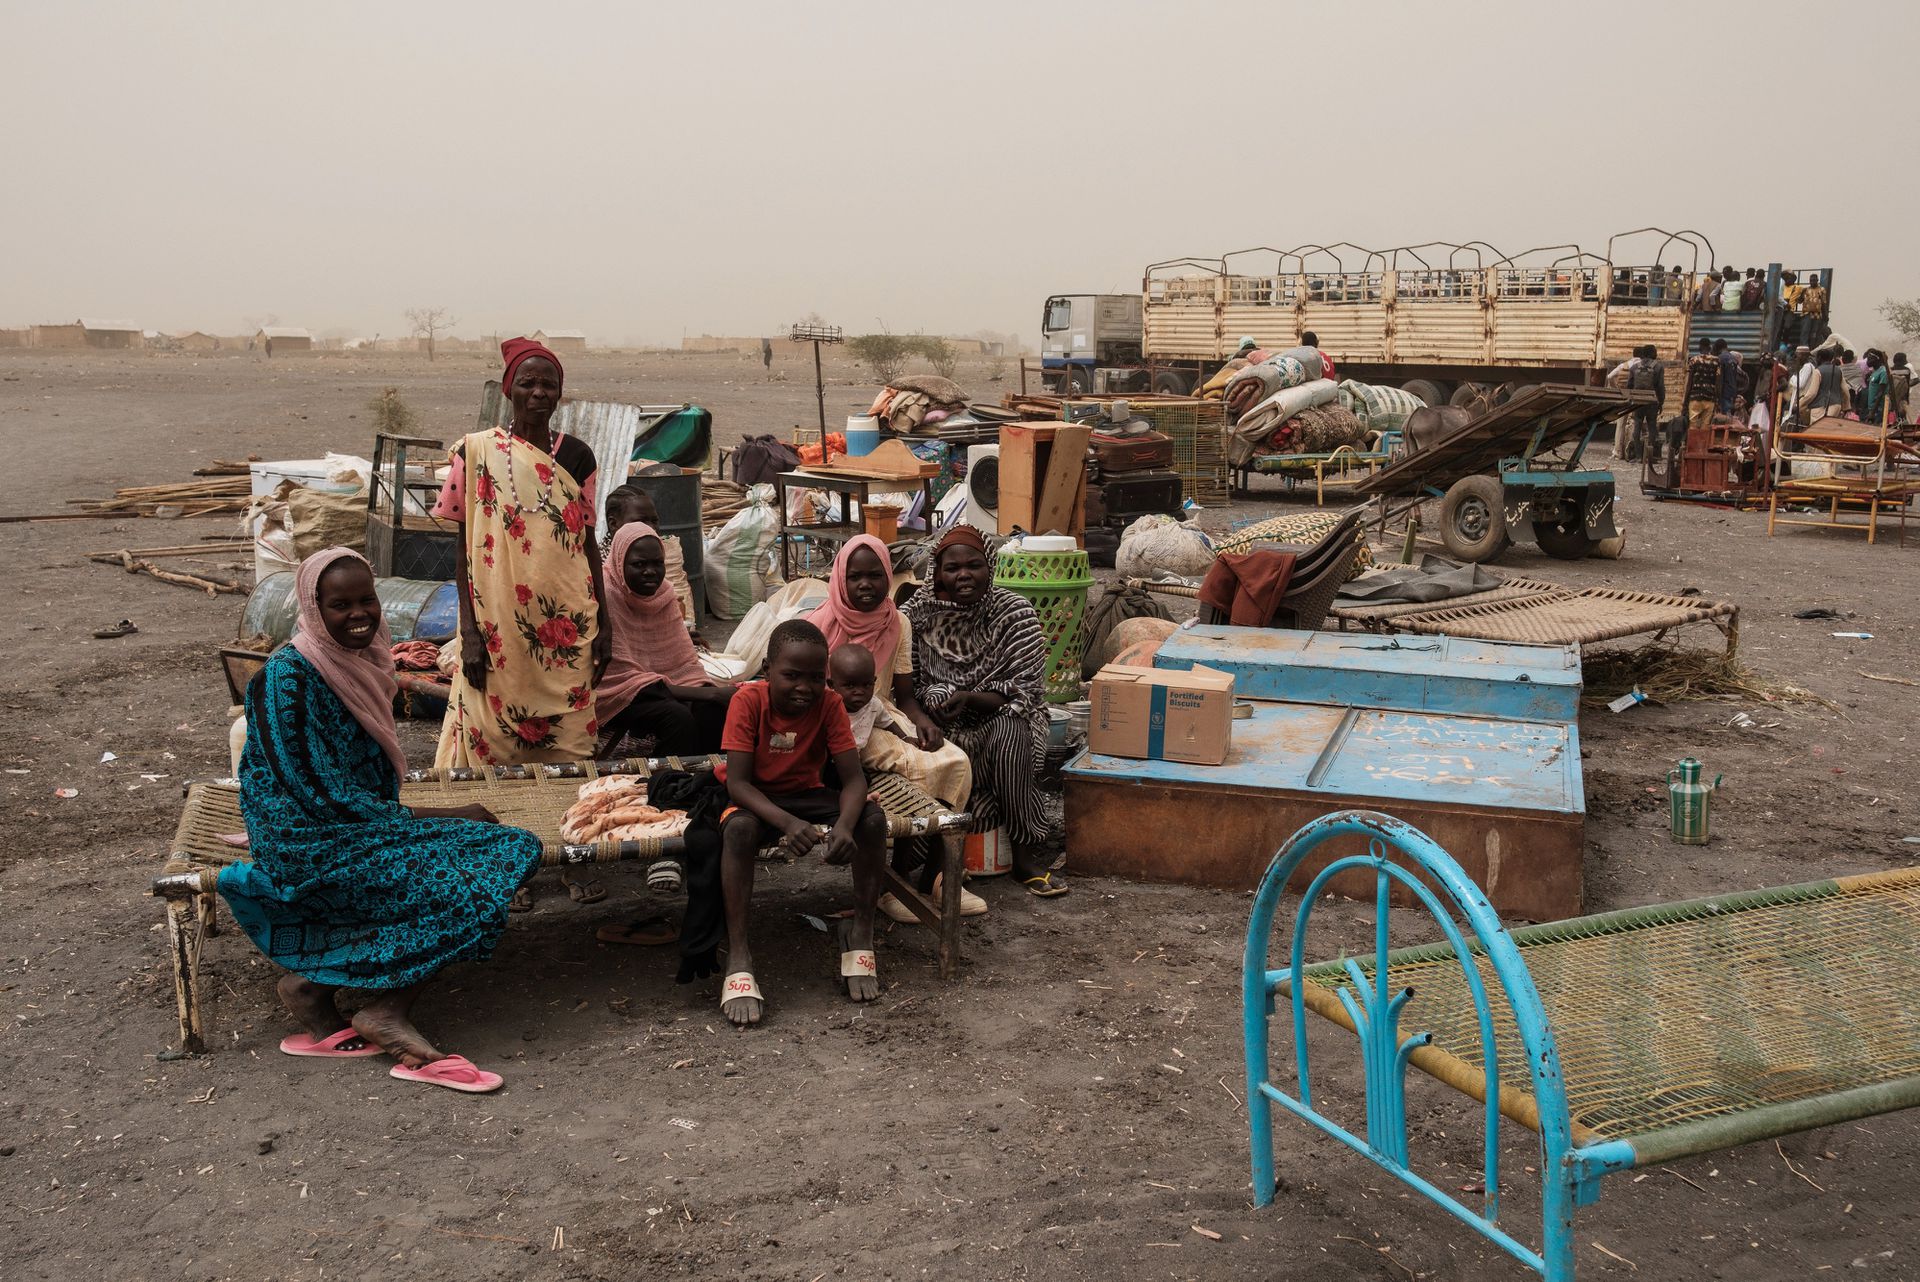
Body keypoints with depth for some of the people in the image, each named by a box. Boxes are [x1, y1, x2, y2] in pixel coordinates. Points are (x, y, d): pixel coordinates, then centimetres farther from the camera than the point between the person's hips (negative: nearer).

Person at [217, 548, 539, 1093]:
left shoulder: (364, 660, 8)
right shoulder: (287, 677, -16)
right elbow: (322, 795, -19)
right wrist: (430, 819, -15)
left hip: (365, 822, 8)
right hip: (310, 844, -8)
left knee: (512, 849, -9)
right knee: (465, 890, -22)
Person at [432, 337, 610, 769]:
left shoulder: (576, 456, 6)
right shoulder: (477, 452, 0)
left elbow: (589, 542, 10)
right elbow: (464, 546, 1)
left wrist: (603, 625, 6)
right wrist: (470, 633, -5)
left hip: (568, 630, 2)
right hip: (499, 630, -2)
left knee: (567, 749, 3)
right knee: (491, 745, 1)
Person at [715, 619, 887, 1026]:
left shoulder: (829, 704, -14)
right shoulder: (748, 700, -20)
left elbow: (853, 778, -16)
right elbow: (737, 782, -25)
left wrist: (845, 824, -40)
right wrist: (787, 823, -43)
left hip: (809, 794, 3)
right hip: (757, 799, -3)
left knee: (873, 819, -25)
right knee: (739, 827, -38)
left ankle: (861, 931, -8)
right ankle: (738, 955, -32)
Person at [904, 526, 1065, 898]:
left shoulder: (1015, 612, -7)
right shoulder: (918, 610, -3)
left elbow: (1026, 692, -12)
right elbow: (906, 685, -1)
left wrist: (969, 698, -27)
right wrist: (930, 706, -23)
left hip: (999, 718, -1)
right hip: (941, 727, 1)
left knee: (1010, 733, -35)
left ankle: (1027, 853, -24)